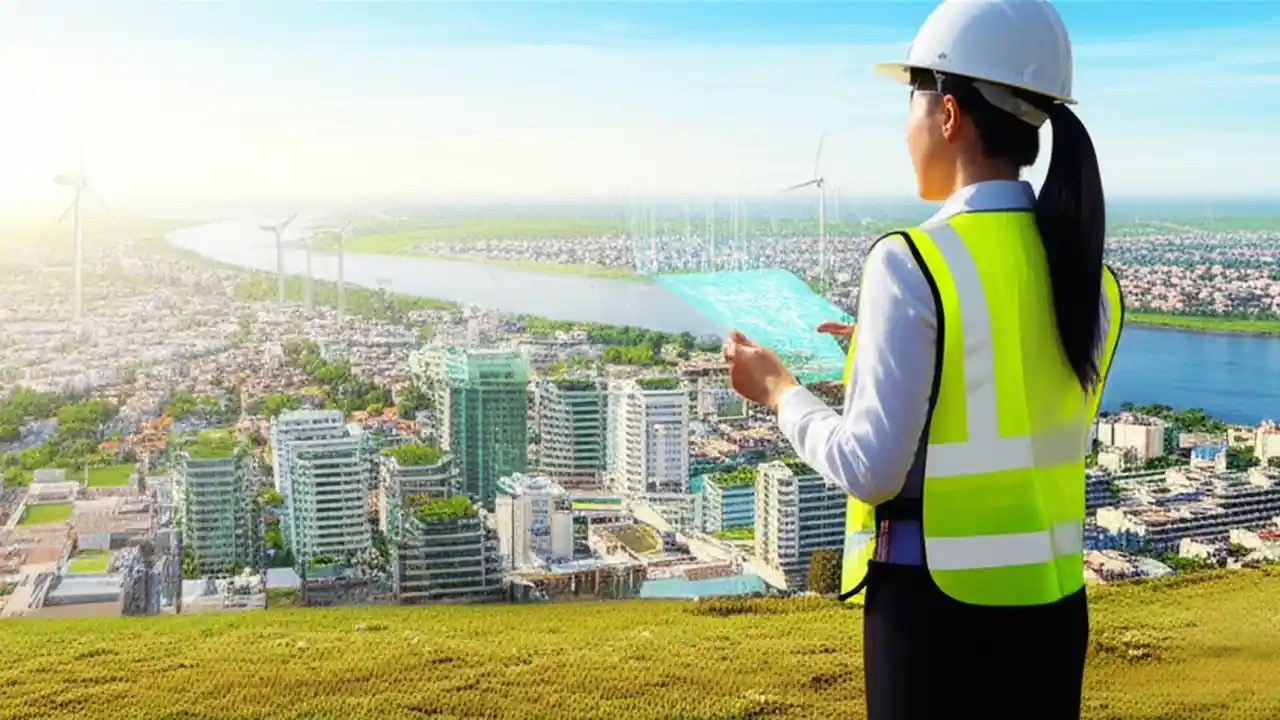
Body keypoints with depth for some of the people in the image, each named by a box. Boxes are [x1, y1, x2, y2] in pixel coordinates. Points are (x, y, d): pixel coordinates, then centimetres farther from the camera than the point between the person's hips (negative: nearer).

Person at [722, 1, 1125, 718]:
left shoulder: (912, 264, -17)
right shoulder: (1090, 277, 2)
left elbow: (871, 467, -17)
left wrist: (780, 390, 0)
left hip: (935, 603, -6)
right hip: (1050, 605, 6)